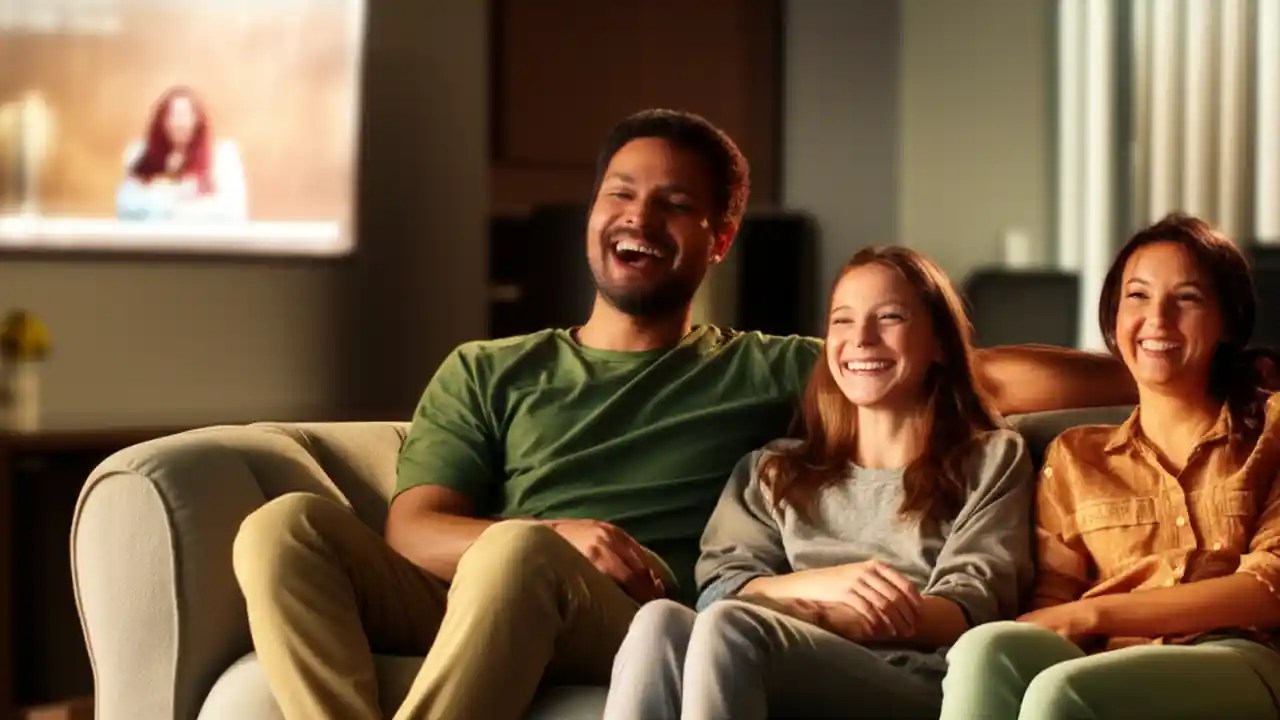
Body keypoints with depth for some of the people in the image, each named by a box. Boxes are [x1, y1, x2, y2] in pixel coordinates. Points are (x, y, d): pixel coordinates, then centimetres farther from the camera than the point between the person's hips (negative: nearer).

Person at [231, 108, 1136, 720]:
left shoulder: (769, 374, 21)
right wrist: (556, 537, -12)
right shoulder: (486, 374, 23)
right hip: (474, 609, 3)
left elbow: (984, 375, 14)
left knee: (516, 555, -36)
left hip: (644, 629, -2)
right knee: (290, 526, -24)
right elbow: (413, 529, 8)